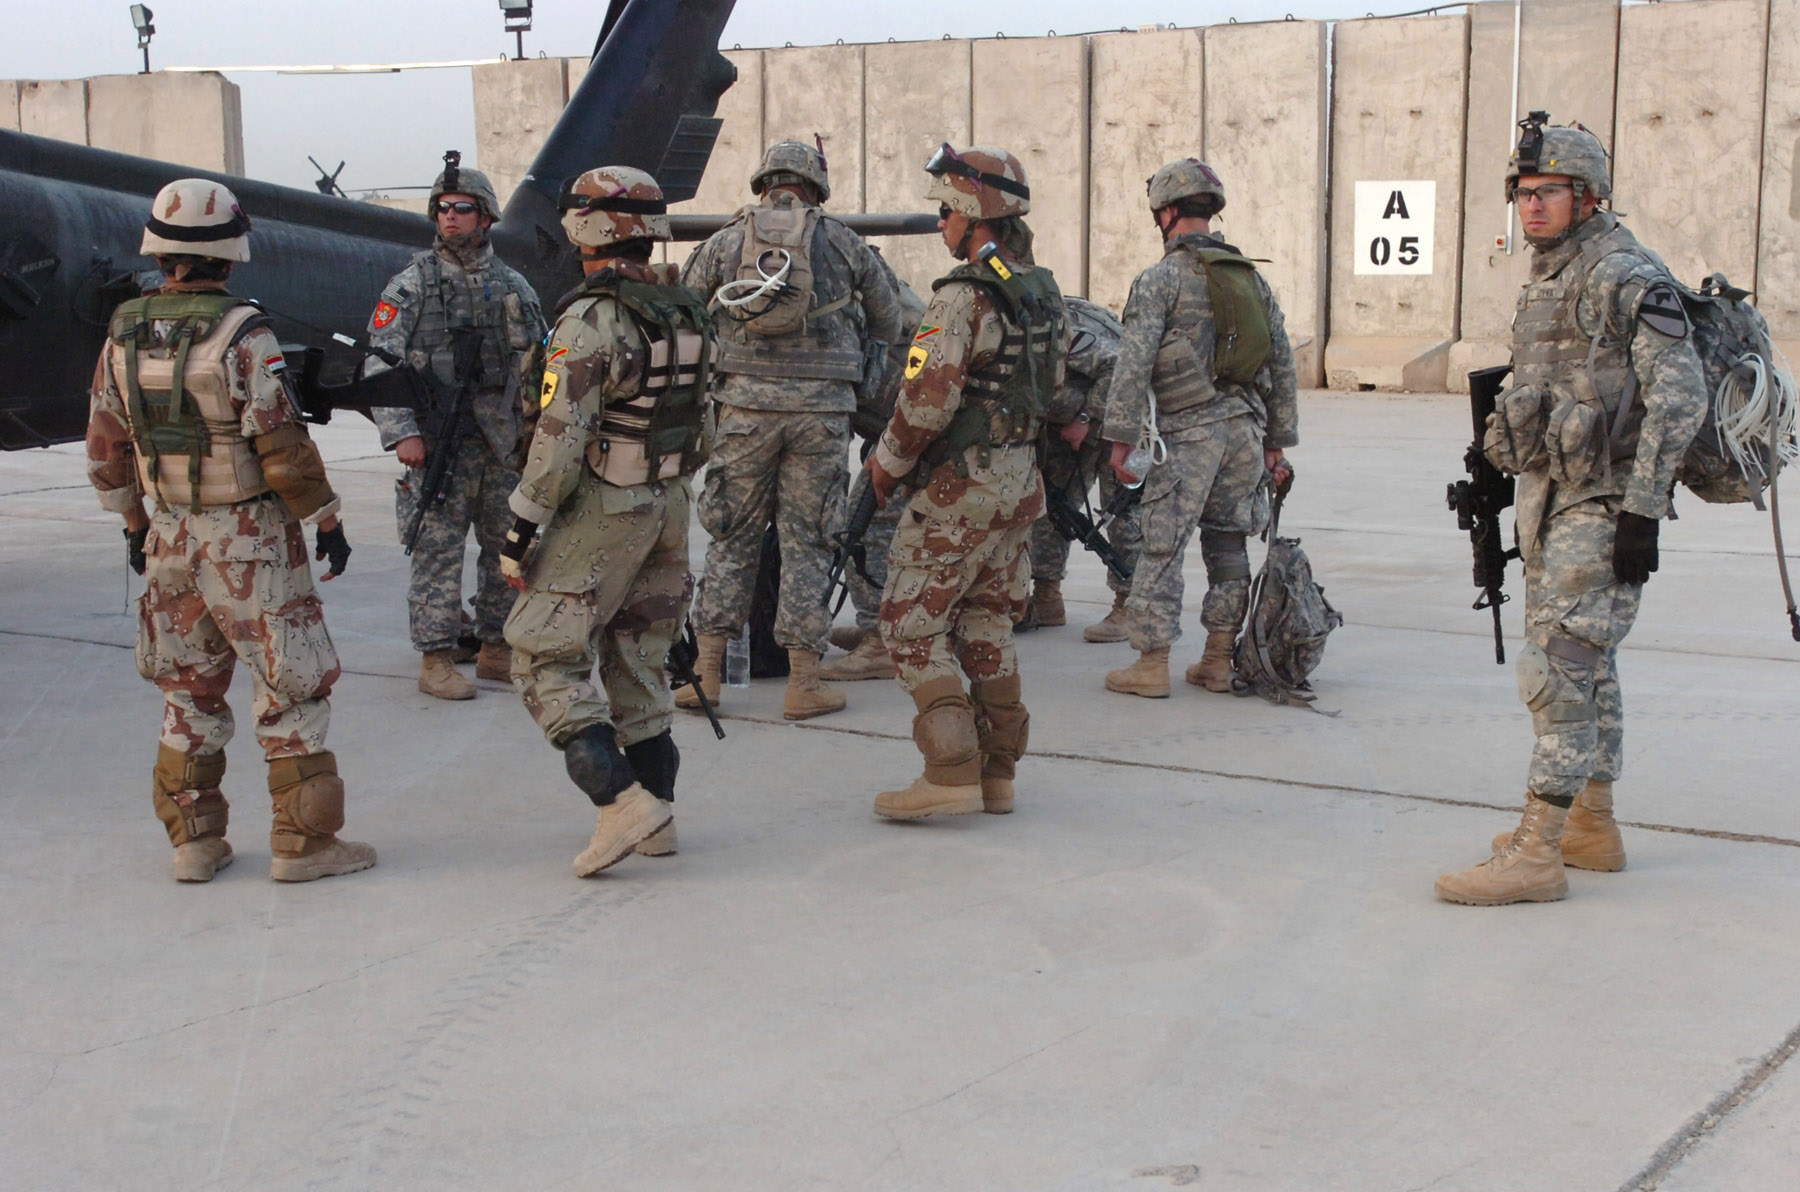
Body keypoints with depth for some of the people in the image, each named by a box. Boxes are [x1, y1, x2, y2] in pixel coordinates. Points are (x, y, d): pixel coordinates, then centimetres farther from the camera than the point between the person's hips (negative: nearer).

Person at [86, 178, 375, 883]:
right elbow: (282, 446, -17)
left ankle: (194, 842, 21)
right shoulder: (241, 334, -17)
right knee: (293, 688, 3)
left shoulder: (123, 335, 3)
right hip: (249, 538, -6)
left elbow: (106, 446, 11)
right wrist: (326, 520, -5)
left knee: (189, 692, 16)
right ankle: (303, 842, 6)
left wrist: (135, 521, 24)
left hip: (170, 533, 6)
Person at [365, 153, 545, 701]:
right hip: (438, 445, -4)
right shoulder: (411, 285, 0)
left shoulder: (513, 286, 11)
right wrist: (401, 432, -16)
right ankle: (436, 659, 4)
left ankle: (497, 649, 22)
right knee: (438, 551, -3)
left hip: (504, 444, 4)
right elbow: (381, 365, -6)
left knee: (509, 549, 9)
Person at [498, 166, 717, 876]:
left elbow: (561, 438, -21)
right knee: (638, 663, 16)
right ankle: (656, 815, 18)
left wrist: (522, 530, -14)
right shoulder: (687, 311, 7)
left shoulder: (591, 322, -19)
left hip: (602, 511, -8)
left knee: (548, 660, 0)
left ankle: (622, 798, -13)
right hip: (671, 504, 8)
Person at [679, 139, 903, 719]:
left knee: (732, 536, 11)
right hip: (822, 407, -1)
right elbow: (888, 318, 18)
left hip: (746, 403, 1)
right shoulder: (843, 243, 7)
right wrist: (864, 353, 36)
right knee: (806, 541, 5)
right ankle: (803, 681, 5)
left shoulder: (723, 244, 8)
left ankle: (706, 670, 8)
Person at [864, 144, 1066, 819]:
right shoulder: (1045, 294, 9)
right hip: (1020, 482, 9)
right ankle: (997, 773, 18)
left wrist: (889, 462, -8)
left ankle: (951, 775, -5)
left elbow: (928, 399, -23)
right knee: (986, 628, 15)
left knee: (913, 626, -1)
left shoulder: (964, 296, -19)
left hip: (957, 488, -9)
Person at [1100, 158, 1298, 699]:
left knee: (1162, 549, -1)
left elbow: (1134, 361, -13)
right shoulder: (1252, 278, 13)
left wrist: (1121, 436, -11)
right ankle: (1219, 660, 16)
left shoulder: (1161, 279, -6)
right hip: (1244, 429, 6)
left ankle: (1151, 664, 1)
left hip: (1188, 433, -6)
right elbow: (1282, 364, 15)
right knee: (1228, 546, 12)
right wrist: (1278, 438, 20)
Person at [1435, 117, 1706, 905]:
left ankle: (1537, 855, -10)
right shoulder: (1549, 281, 15)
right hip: (1551, 499, 10)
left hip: (1602, 507, -10)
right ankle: (1592, 827, 26)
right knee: (1585, 670, 16)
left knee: (1557, 669, -12)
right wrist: (1526, 507, 22)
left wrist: (1641, 512, -23)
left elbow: (1679, 399, -21)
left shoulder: (1626, 277, -15)